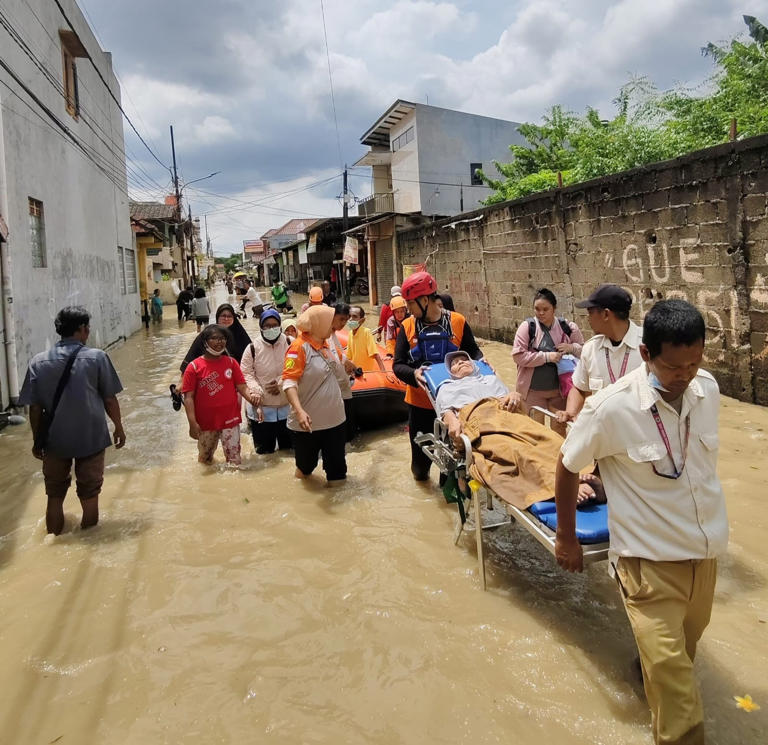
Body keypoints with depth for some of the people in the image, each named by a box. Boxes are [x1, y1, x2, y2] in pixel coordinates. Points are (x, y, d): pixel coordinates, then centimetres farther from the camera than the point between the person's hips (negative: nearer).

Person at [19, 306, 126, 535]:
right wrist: (118, 427, 9)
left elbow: (35, 407, -2)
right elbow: (109, 399, -6)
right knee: (89, 494, 13)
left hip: (55, 439, 2)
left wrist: (37, 440, 11)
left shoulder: (38, 361, -5)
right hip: (91, 437, -2)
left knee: (55, 495, 17)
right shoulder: (96, 357, -11)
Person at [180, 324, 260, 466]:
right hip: (206, 423, -1)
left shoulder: (231, 362, 3)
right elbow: (188, 397, -8)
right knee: (205, 459, 18)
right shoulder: (194, 367, -4)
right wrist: (193, 423, -15)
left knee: (234, 460, 1)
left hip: (230, 420, 1)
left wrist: (250, 396, -23)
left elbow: (241, 386, 0)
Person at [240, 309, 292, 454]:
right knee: (264, 451, 11)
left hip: (287, 406, 1)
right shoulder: (253, 347, -5)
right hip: (261, 408, -1)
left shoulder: (290, 344, -3)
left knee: (288, 448, 18)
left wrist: (282, 383, -18)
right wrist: (256, 390, -20)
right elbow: (246, 373, -6)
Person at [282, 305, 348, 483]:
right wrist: (299, 411, -34)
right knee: (306, 463, 13)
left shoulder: (325, 344, 9)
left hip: (334, 419, 6)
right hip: (308, 422, -6)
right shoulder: (299, 347, -14)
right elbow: (289, 381, -24)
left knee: (336, 463, 11)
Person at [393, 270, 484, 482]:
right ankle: (420, 472, 44)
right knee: (421, 448, 15)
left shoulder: (458, 322, -4)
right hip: (420, 401, 1)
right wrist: (414, 374, -26)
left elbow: (473, 352, 8)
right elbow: (398, 365, -5)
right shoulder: (408, 326, -3)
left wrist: (480, 363, -14)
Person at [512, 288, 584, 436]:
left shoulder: (567, 327, -1)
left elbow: (584, 350, 10)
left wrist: (572, 348, -12)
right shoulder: (527, 327, -8)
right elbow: (518, 356, -15)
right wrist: (547, 357, -20)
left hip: (559, 389, 2)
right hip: (533, 390, -2)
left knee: (559, 428, 15)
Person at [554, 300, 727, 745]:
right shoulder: (611, 409, -23)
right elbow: (567, 467, -9)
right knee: (671, 675, -2)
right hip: (651, 559, -5)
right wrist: (566, 538, 0)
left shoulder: (708, 389, -6)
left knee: (684, 651, 24)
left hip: (707, 550, 6)